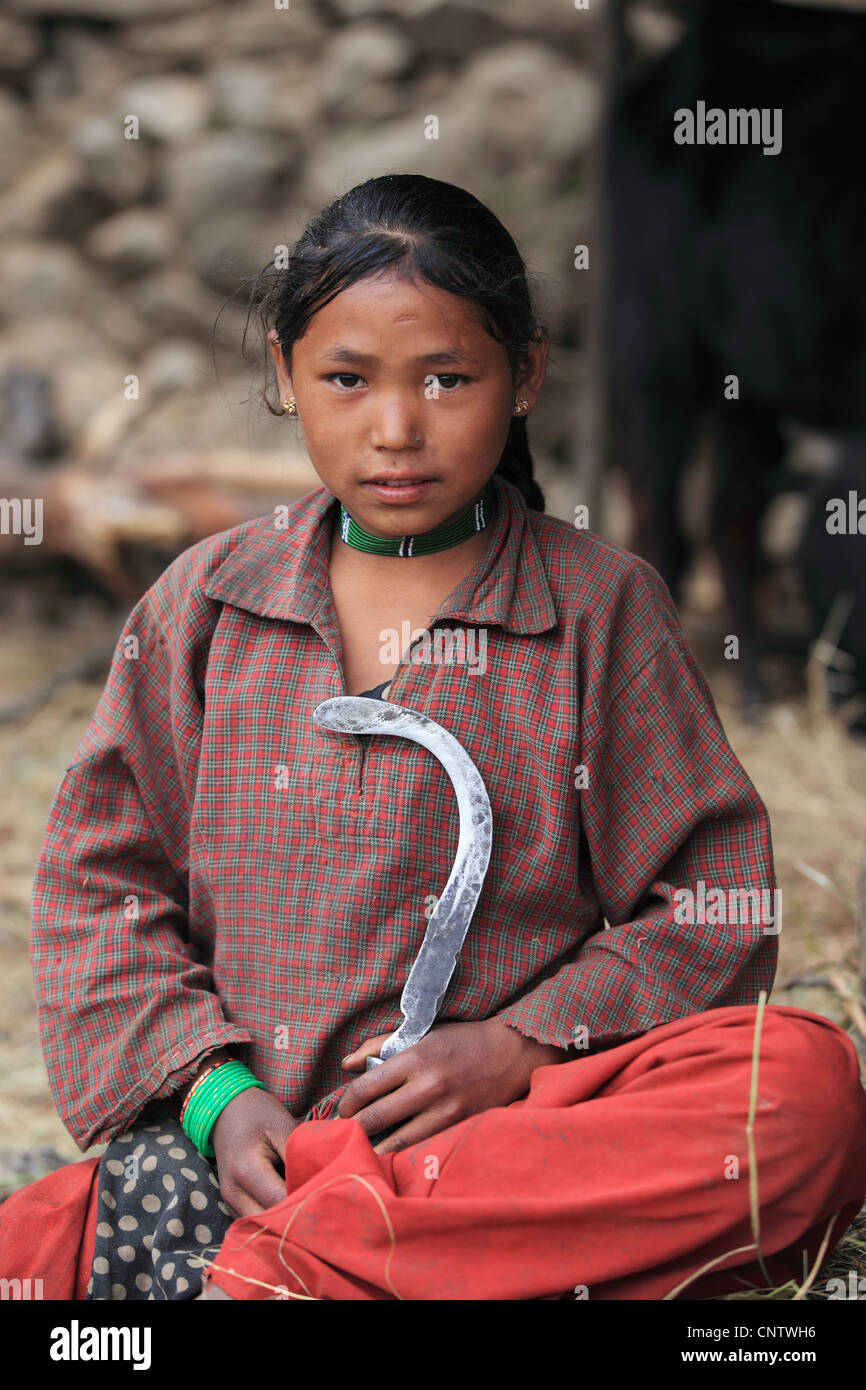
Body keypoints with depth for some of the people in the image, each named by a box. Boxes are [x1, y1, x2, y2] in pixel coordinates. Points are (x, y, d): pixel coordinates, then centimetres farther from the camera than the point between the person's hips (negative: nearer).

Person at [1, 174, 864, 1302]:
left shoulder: (603, 608, 6)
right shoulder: (204, 602, 12)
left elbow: (713, 906, 4)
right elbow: (101, 880, 10)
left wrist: (517, 1047, -10)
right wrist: (215, 1092, -5)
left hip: (514, 1120, 1)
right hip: (232, 1131, -1)